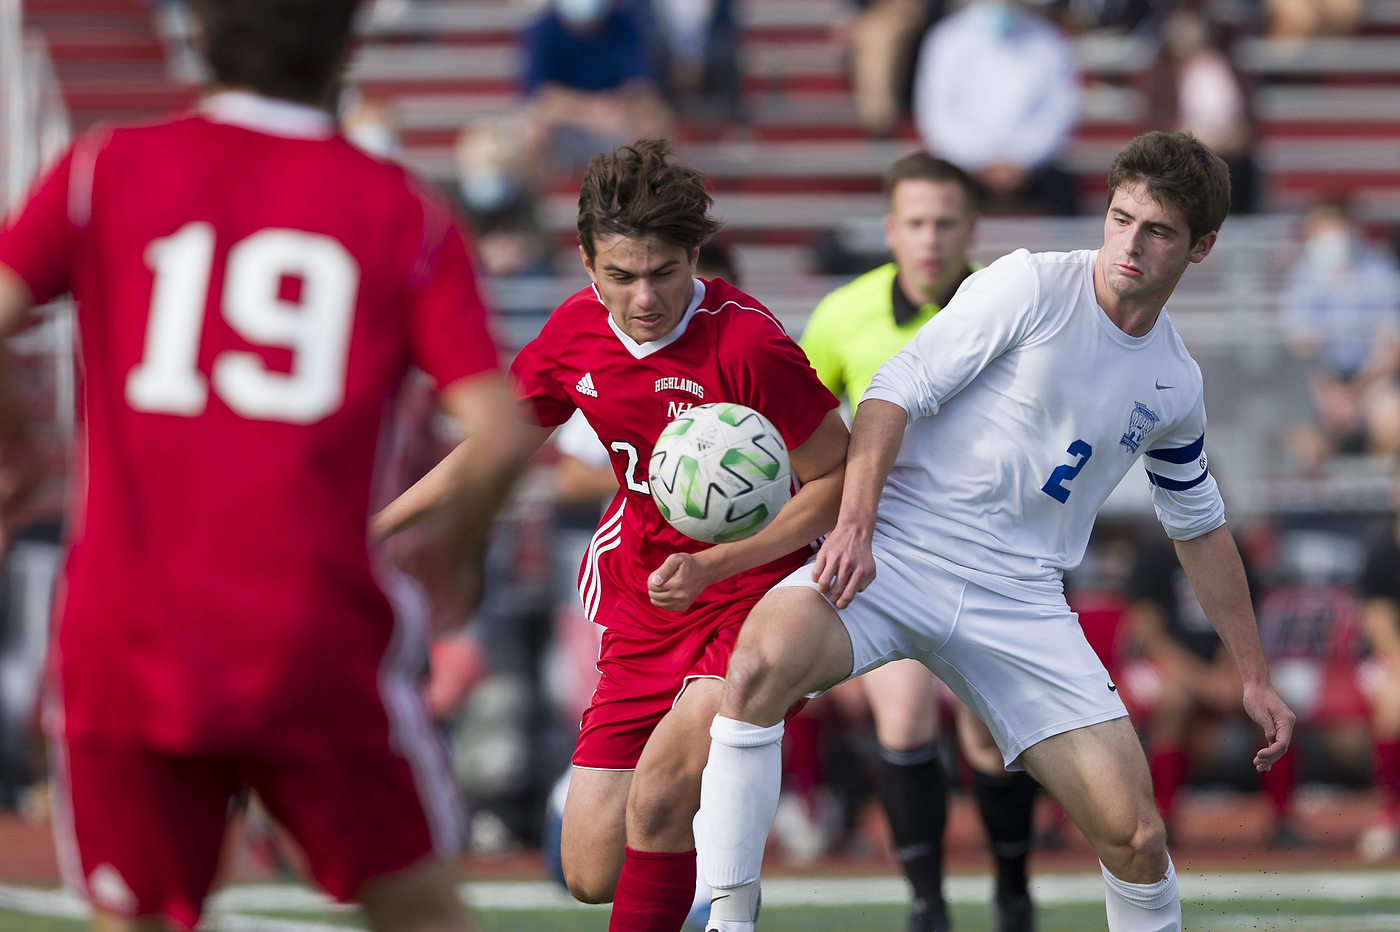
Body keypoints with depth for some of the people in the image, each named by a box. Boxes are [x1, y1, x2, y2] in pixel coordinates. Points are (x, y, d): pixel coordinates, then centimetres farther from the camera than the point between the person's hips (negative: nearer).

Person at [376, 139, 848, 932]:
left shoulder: (747, 345, -21)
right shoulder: (575, 335, -3)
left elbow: (841, 480, -14)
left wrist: (713, 565, -22)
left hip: (755, 591, -6)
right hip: (644, 604, 6)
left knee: (657, 795, -27)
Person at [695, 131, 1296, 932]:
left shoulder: (1175, 385, 11)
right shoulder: (1031, 287, -5)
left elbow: (1201, 528, 26)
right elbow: (897, 389, -8)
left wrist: (1255, 676, 26)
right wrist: (855, 526, -21)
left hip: (1021, 599, 4)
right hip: (897, 555, -4)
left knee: (1136, 835, -8)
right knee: (765, 657, -35)